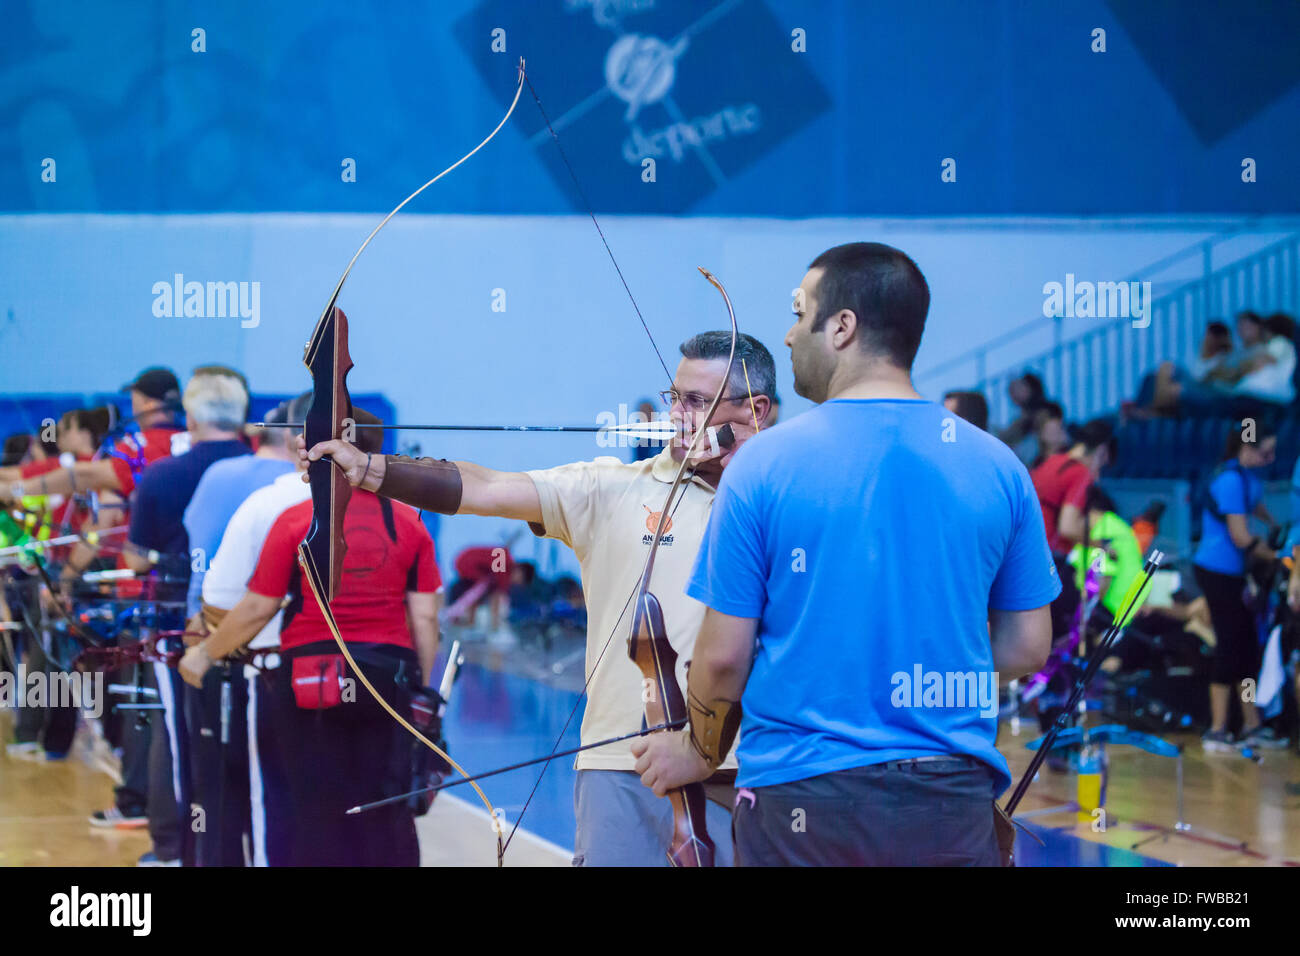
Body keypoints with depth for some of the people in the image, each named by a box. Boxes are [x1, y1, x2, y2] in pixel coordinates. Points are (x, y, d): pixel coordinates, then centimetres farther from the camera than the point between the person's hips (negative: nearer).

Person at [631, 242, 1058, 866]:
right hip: (953, 806, 2)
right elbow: (1027, 649, 6)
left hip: (799, 810, -2)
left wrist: (699, 752, 13)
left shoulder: (764, 464, -7)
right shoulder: (998, 468, 0)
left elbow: (724, 657, -5)